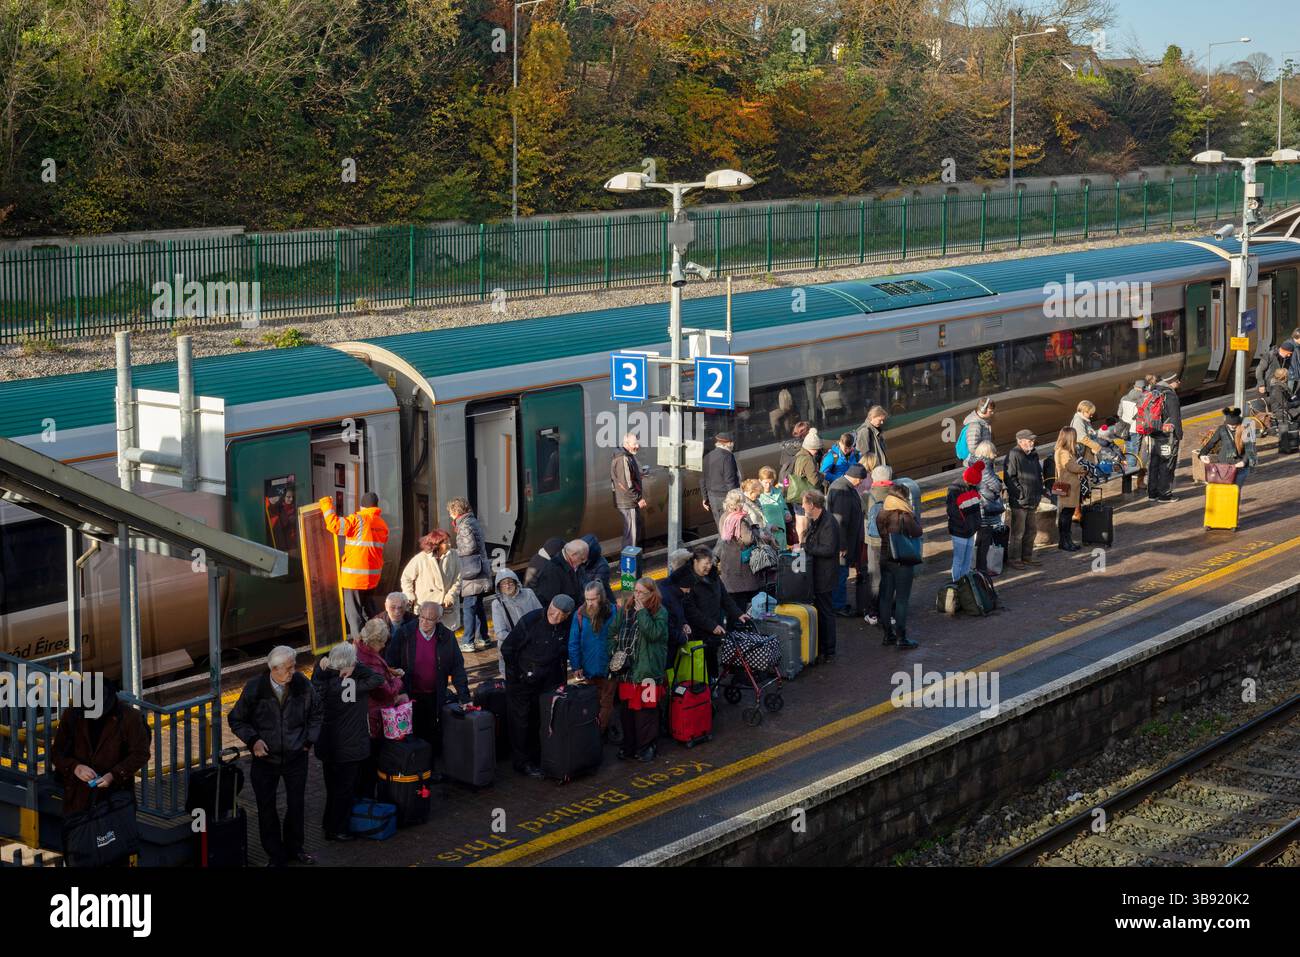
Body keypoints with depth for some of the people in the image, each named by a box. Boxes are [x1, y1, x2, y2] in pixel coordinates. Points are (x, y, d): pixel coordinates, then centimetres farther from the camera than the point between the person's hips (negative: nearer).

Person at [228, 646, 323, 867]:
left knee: (297, 805, 13)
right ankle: (276, 856, 22)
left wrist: (310, 738, 3)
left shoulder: (303, 685, -12)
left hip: (296, 757, 1)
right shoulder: (254, 689, -16)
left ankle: (294, 848, 34)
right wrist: (253, 739, -16)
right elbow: (236, 719, -3)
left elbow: (317, 713, 8)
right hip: (265, 758, -1)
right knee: (266, 809, 7)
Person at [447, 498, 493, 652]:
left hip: (472, 575, -9)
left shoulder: (465, 525, -13)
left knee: (469, 608, -6)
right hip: (481, 573, 9)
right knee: (479, 607, 17)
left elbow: (470, 547, -21)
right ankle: (483, 638, 25)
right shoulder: (473, 521, 15)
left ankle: (468, 642, -4)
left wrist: (455, 552, -7)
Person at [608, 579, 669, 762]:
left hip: (647, 669, -5)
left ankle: (646, 746, 12)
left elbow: (654, 633, -22)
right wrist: (613, 652, 2)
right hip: (626, 669, 5)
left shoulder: (660, 612, -5)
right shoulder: (625, 609, 9)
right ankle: (629, 745, 23)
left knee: (646, 709, 0)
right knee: (626, 709, 10)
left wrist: (642, 612, -17)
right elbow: (612, 632, 14)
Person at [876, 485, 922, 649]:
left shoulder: (881, 515, 1)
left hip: (885, 560, 6)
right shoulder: (905, 516, -17)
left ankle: (888, 635, 18)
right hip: (902, 561, -6)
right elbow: (917, 532, -9)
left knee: (886, 597, 12)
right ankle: (901, 637, 3)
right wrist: (913, 516, 3)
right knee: (902, 599, 1)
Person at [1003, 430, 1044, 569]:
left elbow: (1039, 476, 25)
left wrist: (1039, 494, 15)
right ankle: (1013, 559, 5)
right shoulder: (1013, 455, -13)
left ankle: (1027, 556, 28)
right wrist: (1021, 493, -19)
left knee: (1031, 530, 16)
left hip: (1032, 502, 9)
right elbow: (1009, 478, -18)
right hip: (1019, 502, -9)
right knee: (1018, 531, -4)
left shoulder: (1033, 456, 15)